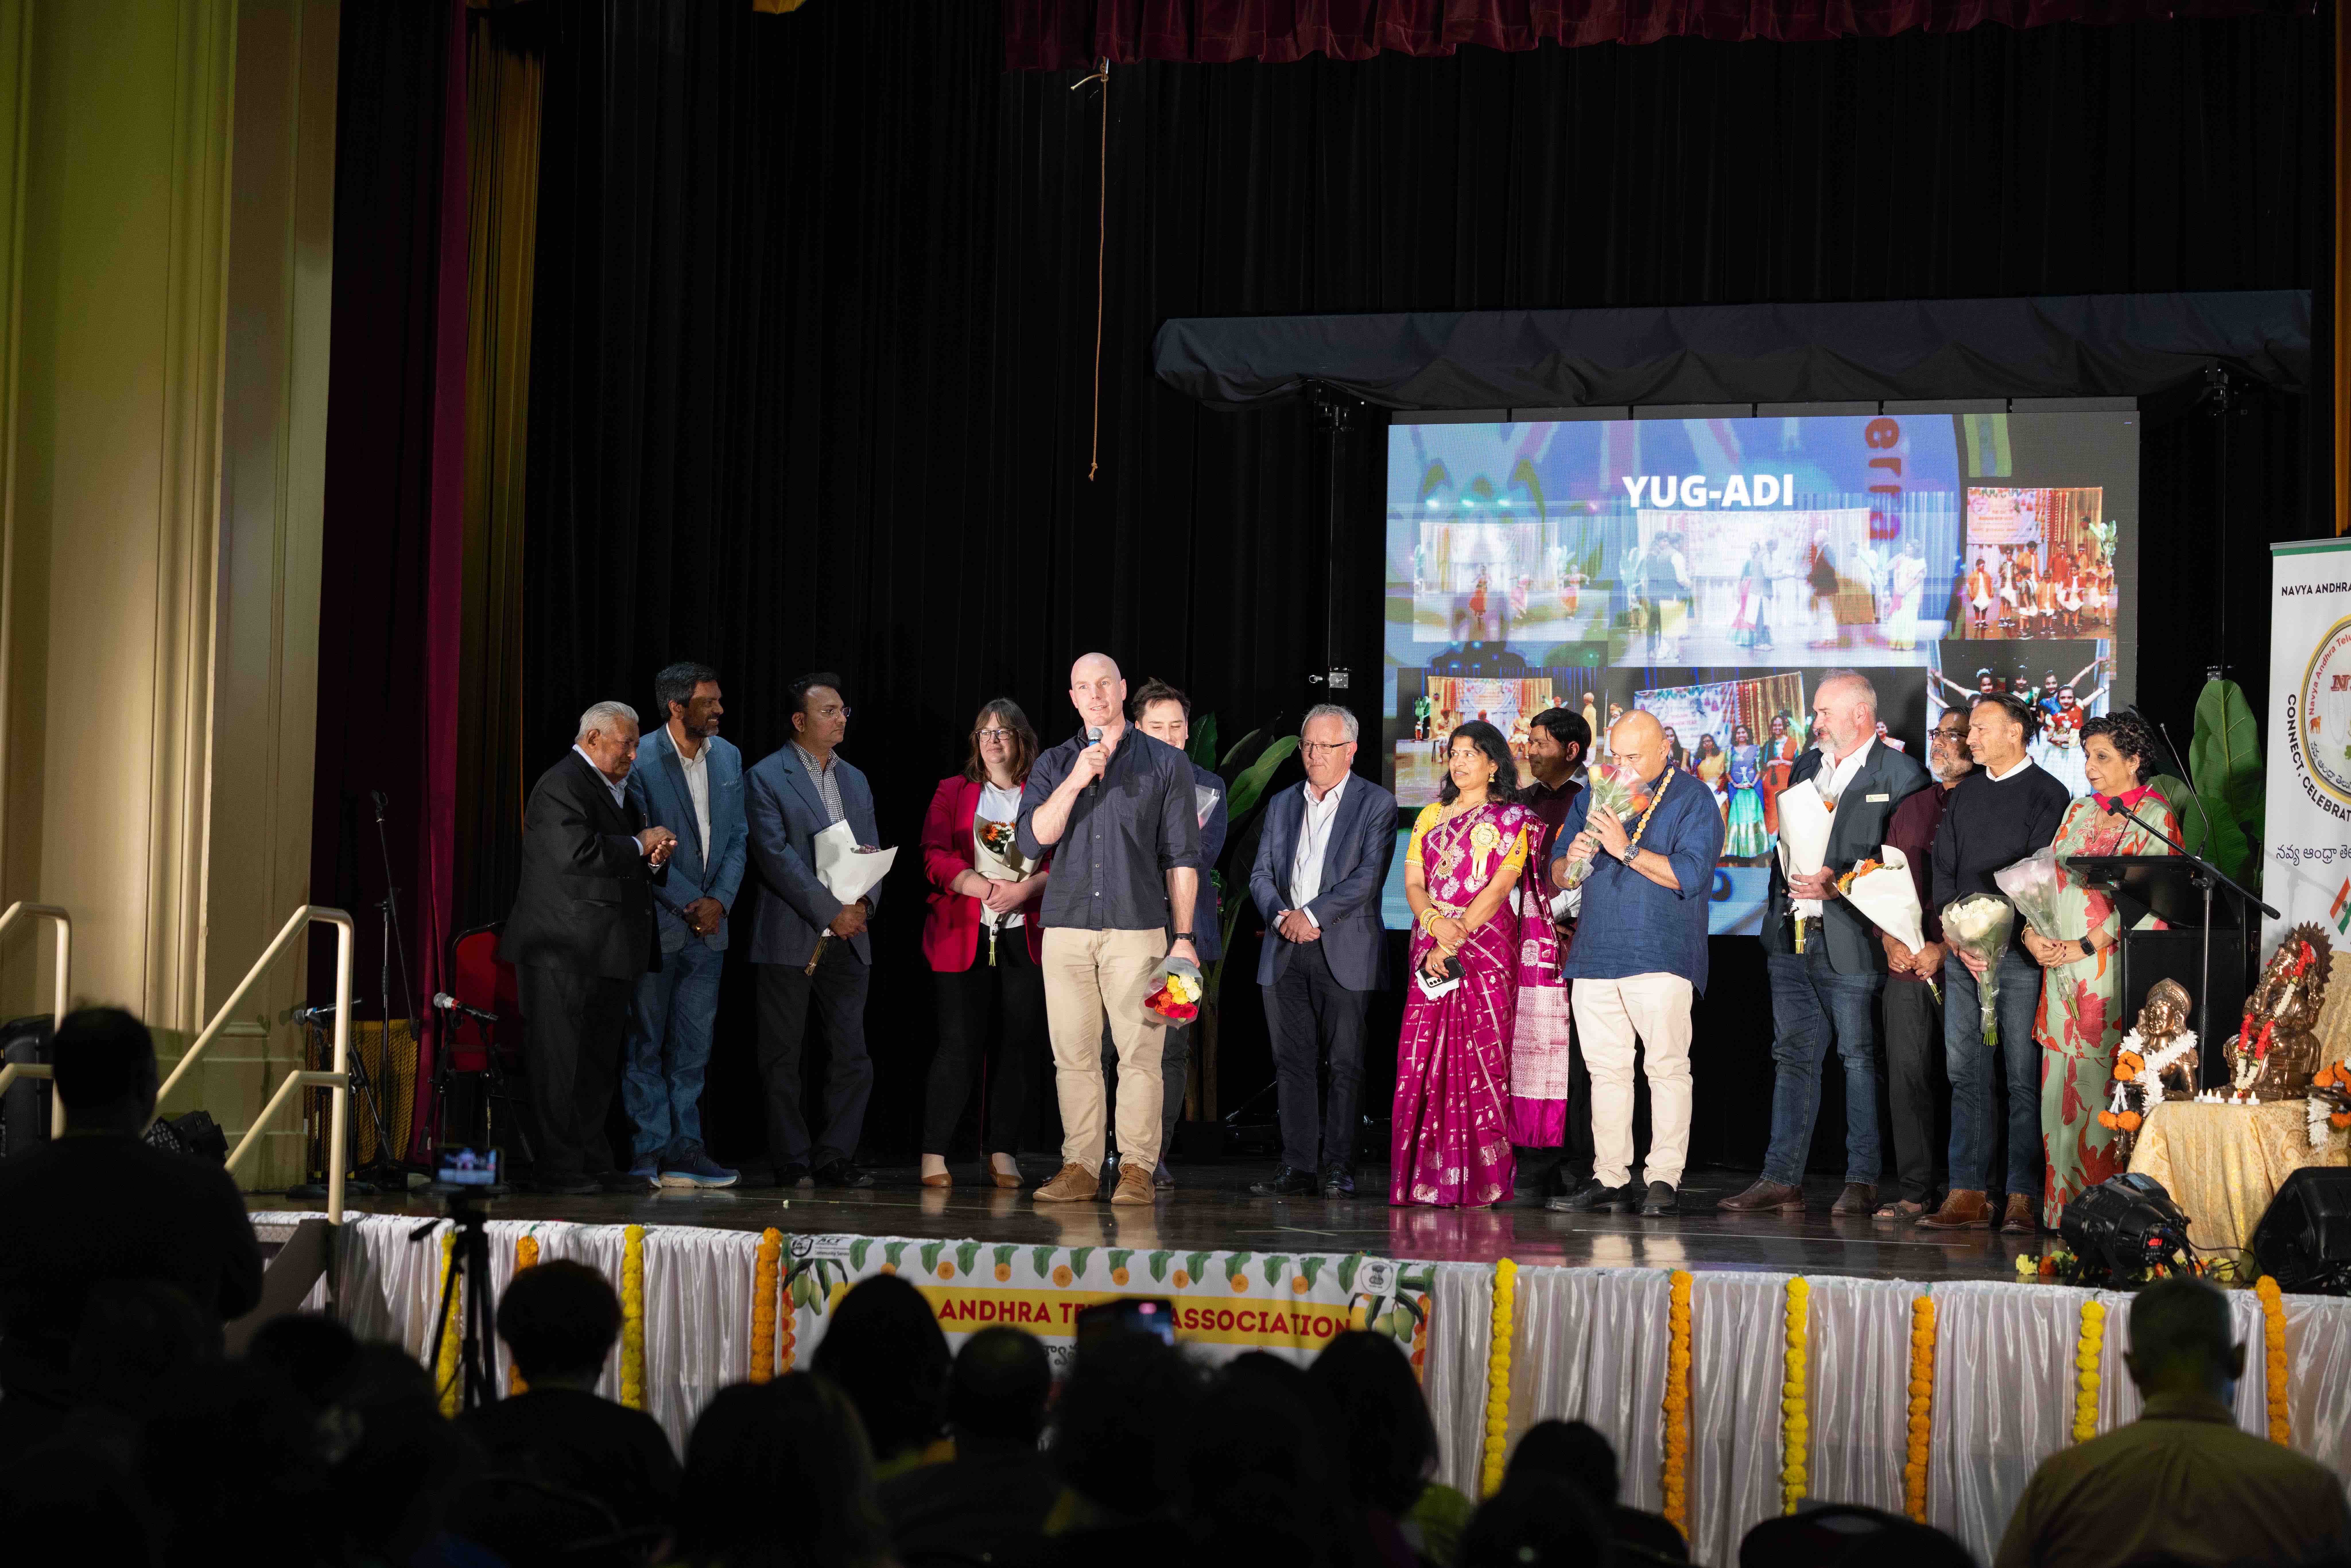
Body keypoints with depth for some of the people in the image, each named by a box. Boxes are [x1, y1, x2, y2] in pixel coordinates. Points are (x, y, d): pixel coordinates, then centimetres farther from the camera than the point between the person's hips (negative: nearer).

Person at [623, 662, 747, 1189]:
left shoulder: (728, 758, 8)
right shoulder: (641, 762, -11)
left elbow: (737, 838, 10)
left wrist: (719, 901, -4)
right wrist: (687, 905, -12)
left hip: (707, 926, 5)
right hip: (656, 923, -5)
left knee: (693, 1044, 8)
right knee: (646, 1042, 1)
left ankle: (683, 1147, 12)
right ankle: (648, 1151, 5)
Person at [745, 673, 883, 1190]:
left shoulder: (855, 781, 17)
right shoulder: (767, 778, -3)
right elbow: (776, 856, -12)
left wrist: (863, 904, -6)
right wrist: (831, 911, -16)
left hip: (848, 938, 5)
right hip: (790, 938, -5)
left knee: (853, 1058, 1)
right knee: (783, 1059, 1)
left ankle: (834, 1158, 8)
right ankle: (792, 1162, 7)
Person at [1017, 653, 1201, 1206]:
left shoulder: (1166, 763, 7)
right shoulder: (1054, 766, 14)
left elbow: (1182, 857, 5)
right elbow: (1034, 840, 0)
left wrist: (1184, 938, -1)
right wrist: (1076, 781, -10)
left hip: (1137, 929, -2)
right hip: (1067, 927, 2)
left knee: (1140, 1053, -6)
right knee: (1073, 1055, 1)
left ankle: (1136, 1170, -1)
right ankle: (1080, 1169, 7)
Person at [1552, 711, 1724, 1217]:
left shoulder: (1692, 800, 1)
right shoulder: (1594, 796, 18)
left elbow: (1690, 874, -12)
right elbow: (1557, 873, 19)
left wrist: (1627, 851, -17)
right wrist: (1571, 862, -5)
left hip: (1660, 956, -5)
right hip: (1596, 955, 5)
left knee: (1667, 1066, -9)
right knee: (1605, 1069, 6)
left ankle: (1663, 1179, -7)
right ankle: (1609, 1178, 10)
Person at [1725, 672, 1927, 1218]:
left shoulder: (1901, 776, -5)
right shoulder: (1807, 767, 17)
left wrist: (1839, 885, -18)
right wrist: (1785, 887, 11)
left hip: (1851, 942, -7)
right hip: (1793, 937, 7)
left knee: (1860, 1058, 0)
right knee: (1794, 1056, 7)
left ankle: (1863, 1182, 6)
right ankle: (1782, 1180, 8)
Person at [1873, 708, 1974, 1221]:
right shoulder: (1911, 809, 19)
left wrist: (1945, 947, -12)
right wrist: (1890, 937, 3)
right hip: (1905, 965, 5)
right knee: (1907, 1073, 1)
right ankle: (1913, 1191, 4)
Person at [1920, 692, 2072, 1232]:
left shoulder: (2047, 795, -2)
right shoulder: (1964, 794, 16)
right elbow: (1943, 869, 14)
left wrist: (1999, 941, -15)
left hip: (2019, 952, -6)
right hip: (1963, 954, 6)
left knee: (2023, 1077, -4)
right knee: (1966, 1075, 4)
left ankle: (2023, 1199, -2)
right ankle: (1968, 1196, 6)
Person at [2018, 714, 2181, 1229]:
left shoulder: (2155, 816, -3)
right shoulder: (2079, 811, 17)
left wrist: (2085, 946, -14)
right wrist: (2033, 932, -2)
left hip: (2111, 969, -6)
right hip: (2063, 970, 6)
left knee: (2104, 1086, -8)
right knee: (2063, 1086, 3)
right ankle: (2063, 1203, 7)